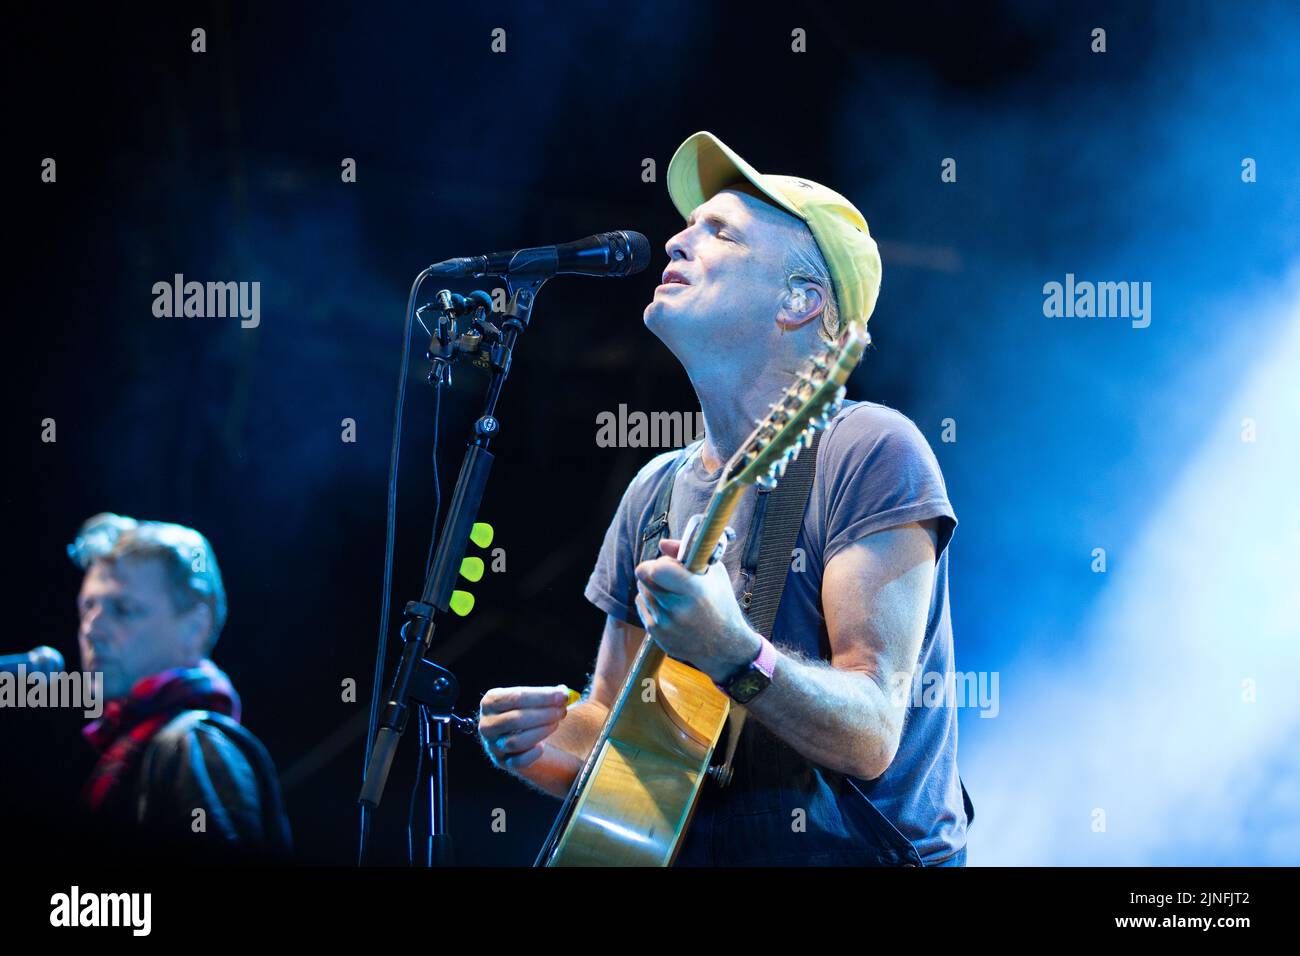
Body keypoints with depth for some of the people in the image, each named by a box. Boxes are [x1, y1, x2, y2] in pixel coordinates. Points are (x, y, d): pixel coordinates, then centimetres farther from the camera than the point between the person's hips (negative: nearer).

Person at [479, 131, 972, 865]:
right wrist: (546, 747, -3)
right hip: (699, 849, 5)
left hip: (858, 851, -5)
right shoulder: (659, 490, 10)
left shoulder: (867, 453, -9)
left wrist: (735, 654, -31)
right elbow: (611, 719, 17)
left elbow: (871, 737, -16)